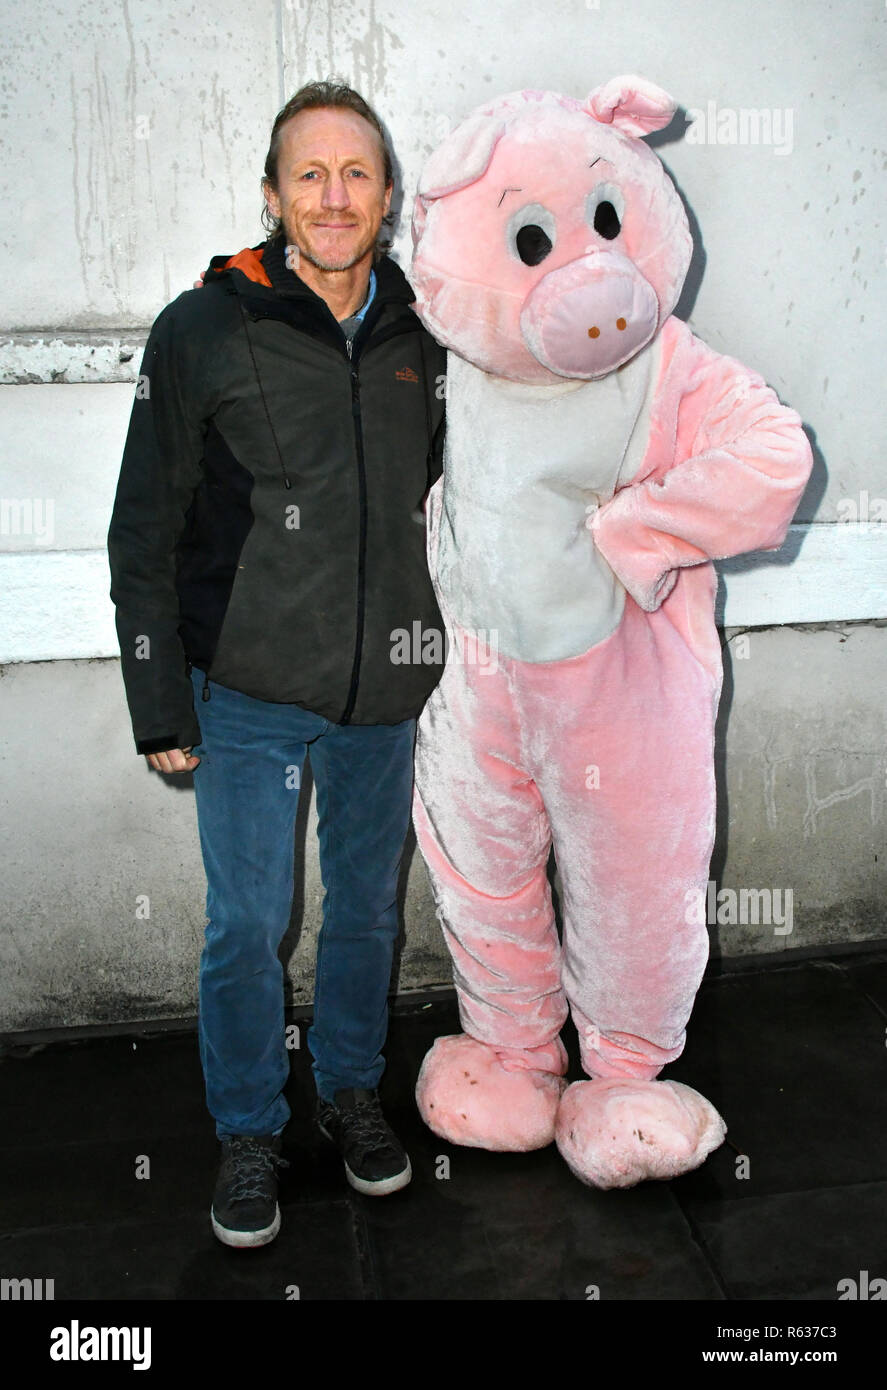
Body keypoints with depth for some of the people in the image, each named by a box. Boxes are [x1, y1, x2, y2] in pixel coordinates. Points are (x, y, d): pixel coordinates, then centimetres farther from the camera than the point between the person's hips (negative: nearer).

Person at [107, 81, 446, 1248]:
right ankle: (249, 1131, 28)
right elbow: (144, 535, -4)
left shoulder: (420, 341, 5)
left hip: (383, 695, 4)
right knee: (246, 926, 5)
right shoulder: (203, 332, -6)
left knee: (368, 908, 16)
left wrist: (439, 653, 16)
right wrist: (161, 707, -7)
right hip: (249, 695, -3)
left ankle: (353, 1088, 39)